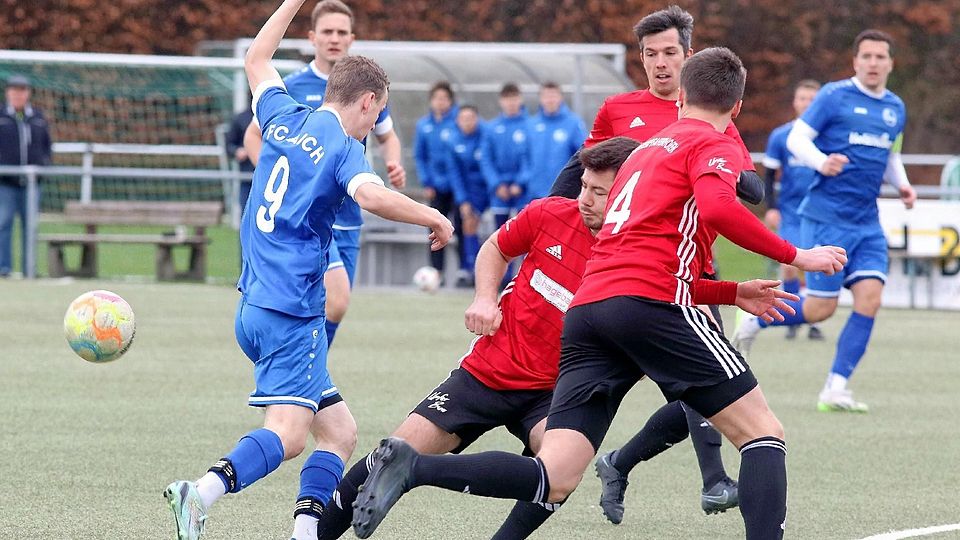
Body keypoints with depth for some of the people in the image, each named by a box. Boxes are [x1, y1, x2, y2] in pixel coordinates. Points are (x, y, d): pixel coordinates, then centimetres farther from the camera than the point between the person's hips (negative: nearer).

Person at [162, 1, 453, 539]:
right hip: (292, 313, -9)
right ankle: (204, 493, -44)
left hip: (254, 309, 9)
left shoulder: (284, 119, 13)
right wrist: (434, 217, -14)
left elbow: (257, 60, 32)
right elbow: (372, 195, -29)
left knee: (340, 431, 11)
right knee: (288, 433, -21)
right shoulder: (342, 147, -8)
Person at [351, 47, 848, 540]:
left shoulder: (643, 151, 32)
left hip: (585, 309, 7)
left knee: (552, 482, -4)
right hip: (651, 307, -7)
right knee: (763, 432, 4)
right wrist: (796, 256, -6)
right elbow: (718, 207, -15)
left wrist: (733, 293, 38)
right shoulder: (715, 145, 8)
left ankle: (412, 466, -19)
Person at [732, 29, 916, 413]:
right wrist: (822, 162, -27)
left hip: (867, 223, 6)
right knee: (820, 308, -8)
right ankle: (754, 320, 20)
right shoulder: (834, 96, -7)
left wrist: (901, 184, 8)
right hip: (826, 218, -6)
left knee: (869, 297, -10)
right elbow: (796, 138, -8)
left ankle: (835, 389, -5)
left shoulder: (895, 108, 13)